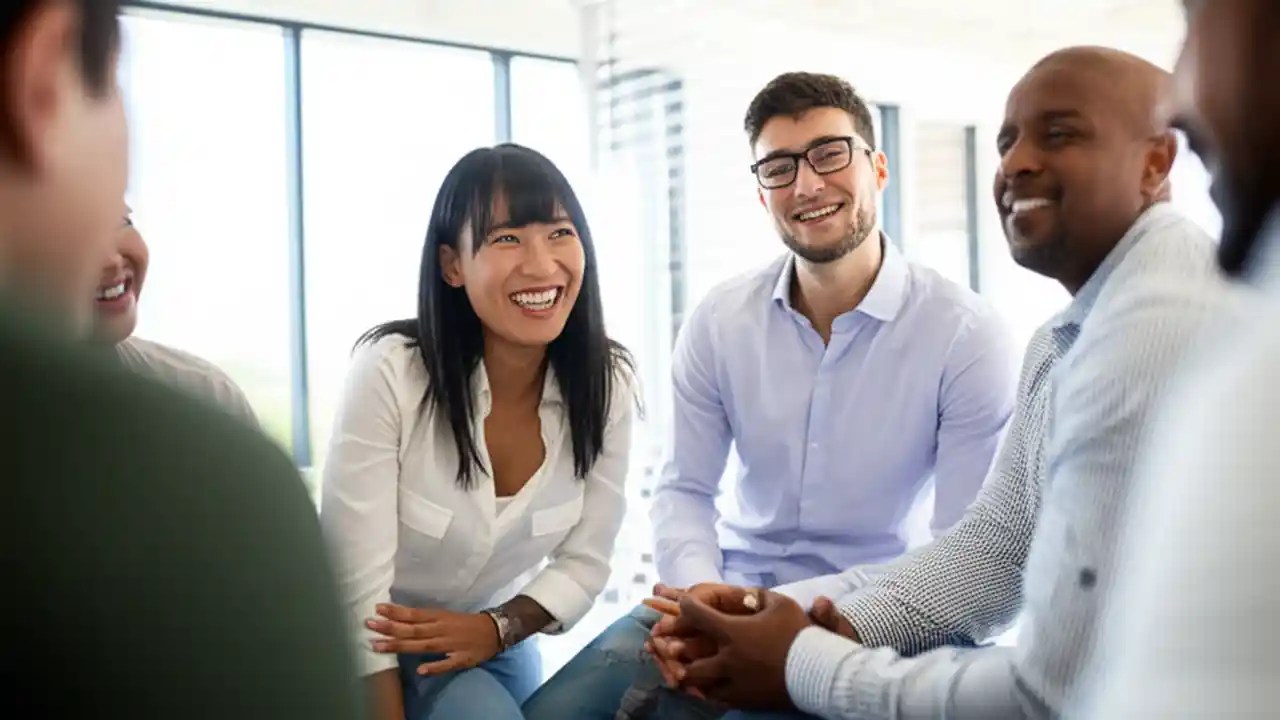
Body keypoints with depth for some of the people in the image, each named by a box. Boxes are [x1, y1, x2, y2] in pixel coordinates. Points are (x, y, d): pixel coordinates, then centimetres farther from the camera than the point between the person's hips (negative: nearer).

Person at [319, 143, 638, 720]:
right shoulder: (391, 372, -26)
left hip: (492, 646, 5)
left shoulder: (607, 383, -13)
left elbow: (585, 561, -5)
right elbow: (355, 590, -24)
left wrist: (498, 627, -20)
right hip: (368, 653, -4)